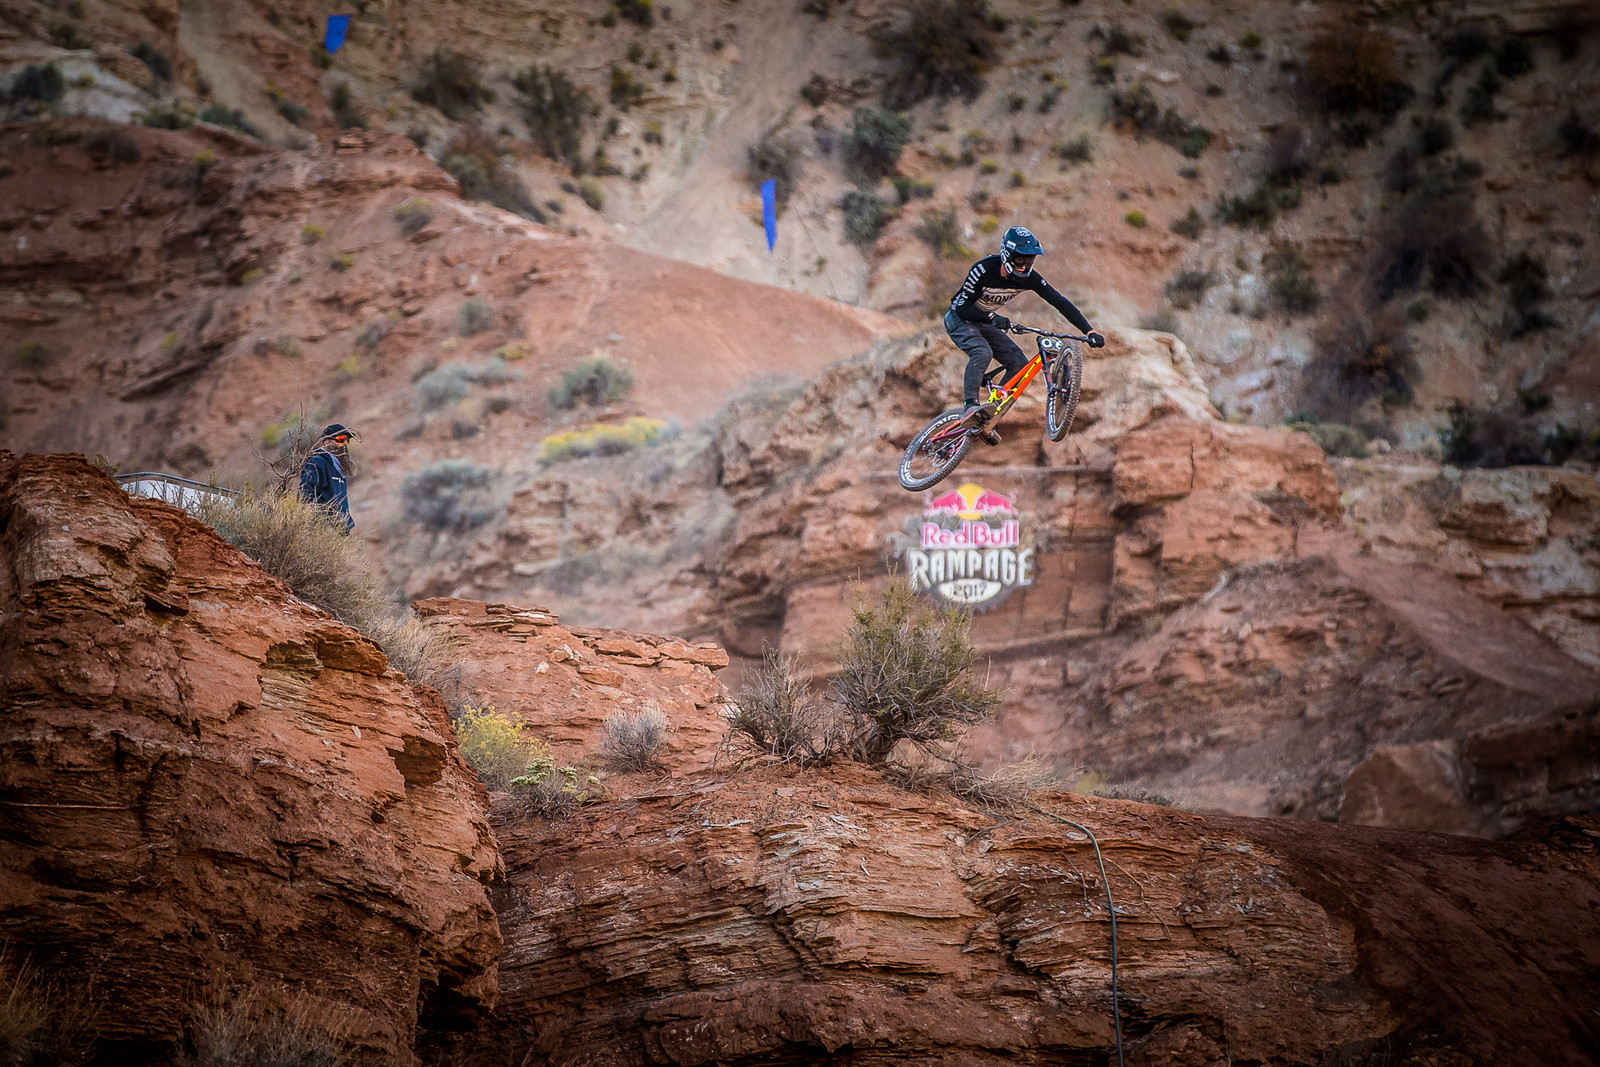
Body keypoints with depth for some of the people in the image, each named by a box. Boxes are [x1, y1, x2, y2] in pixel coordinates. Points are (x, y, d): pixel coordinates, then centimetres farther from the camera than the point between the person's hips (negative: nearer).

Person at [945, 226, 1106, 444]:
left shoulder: (1028, 277, -15)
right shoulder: (984, 270, -29)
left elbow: (1060, 302, -16)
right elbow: (962, 307, -28)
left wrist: (1090, 331, -24)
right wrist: (992, 318, -44)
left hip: (986, 324, 6)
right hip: (960, 319, -6)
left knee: (1019, 363, -12)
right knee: (982, 352, -36)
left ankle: (987, 419, -8)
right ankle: (970, 407, -42)